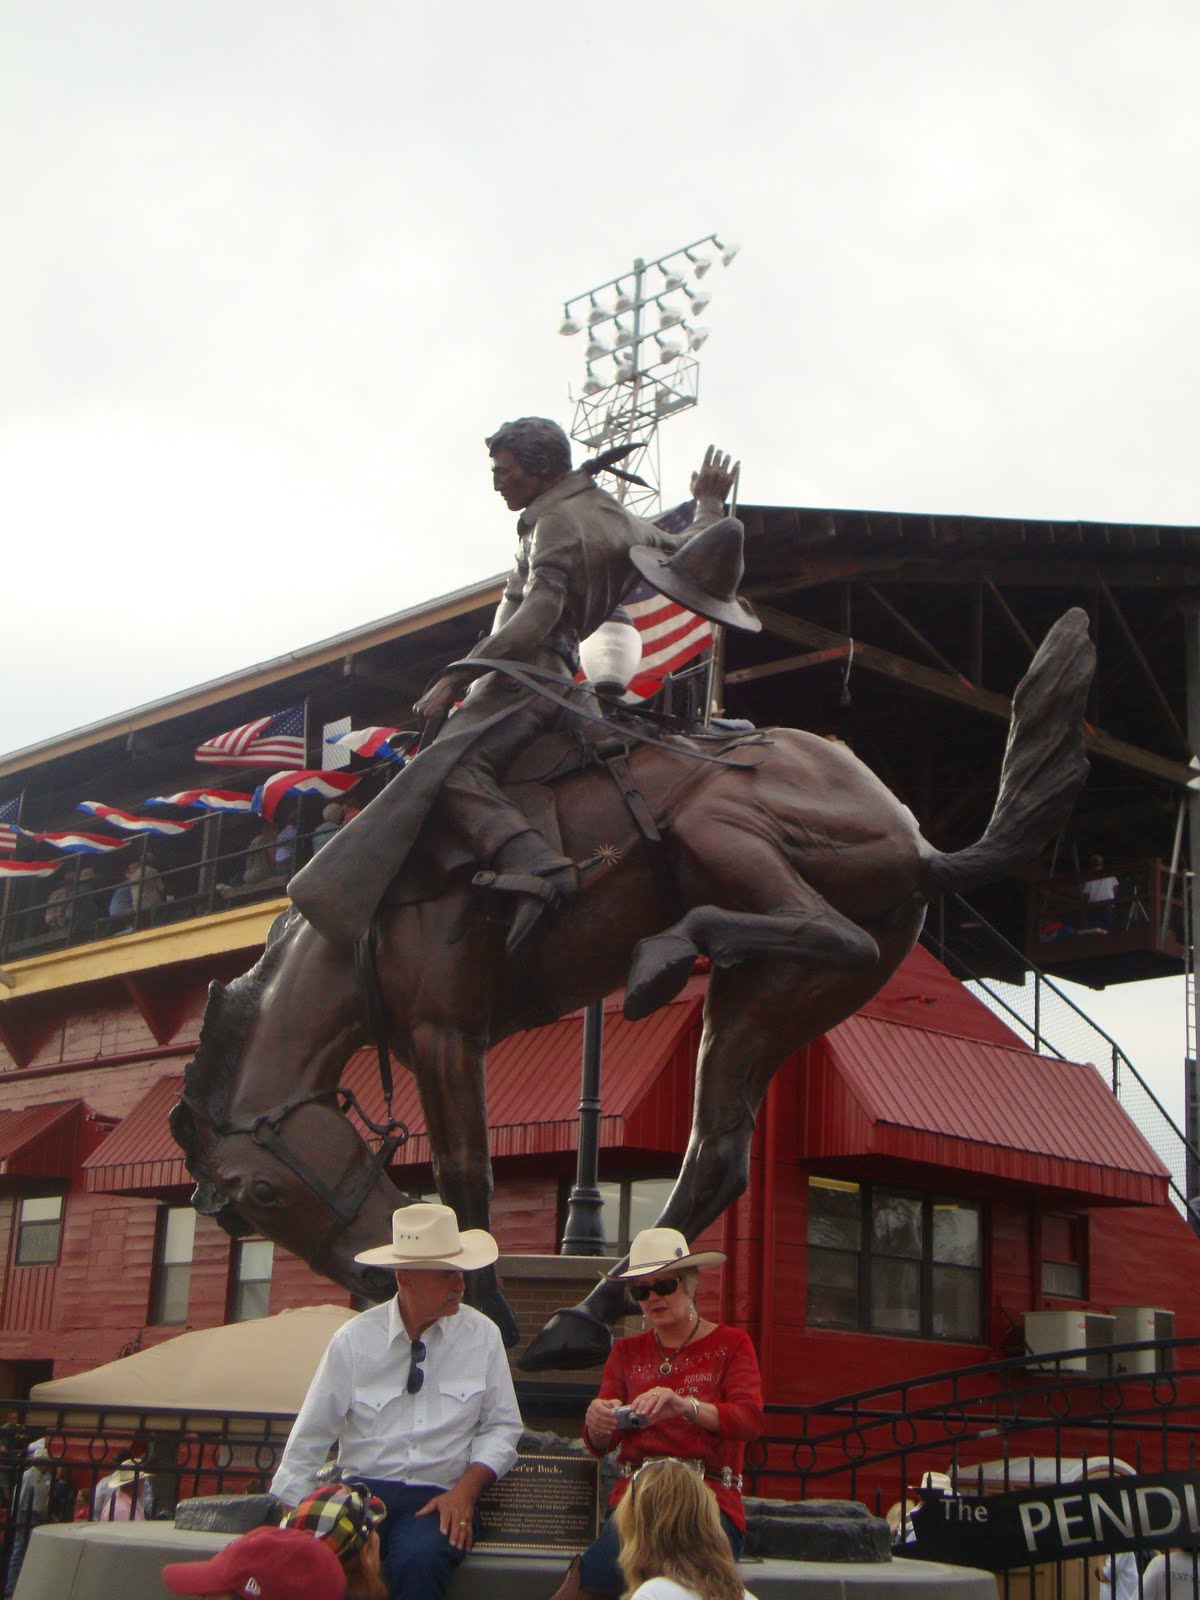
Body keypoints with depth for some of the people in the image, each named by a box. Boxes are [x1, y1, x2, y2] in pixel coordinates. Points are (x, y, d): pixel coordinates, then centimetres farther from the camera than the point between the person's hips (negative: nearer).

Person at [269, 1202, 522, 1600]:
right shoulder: (354, 1340, 0)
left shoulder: (483, 1336, 4)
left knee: (419, 1561, -34)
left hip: (439, 1499, 1)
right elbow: (309, 1438, 5)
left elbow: (501, 1427, 8)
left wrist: (465, 1490, -8)